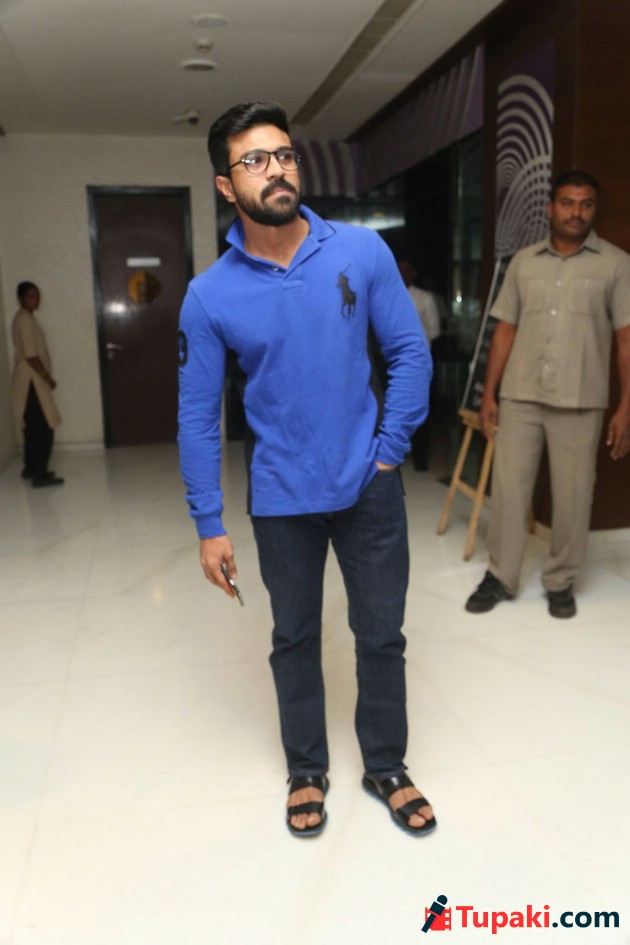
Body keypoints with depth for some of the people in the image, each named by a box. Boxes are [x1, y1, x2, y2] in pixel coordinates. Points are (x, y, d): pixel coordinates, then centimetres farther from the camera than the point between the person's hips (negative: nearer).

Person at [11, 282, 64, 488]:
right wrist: (48, 378, -14)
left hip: (30, 380, 11)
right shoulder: (25, 318, -15)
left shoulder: (24, 318, 16)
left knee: (33, 426, 17)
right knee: (44, 428, -10)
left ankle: (31, 468, 26)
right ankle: (39, 475, -9)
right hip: (31, 381, -11)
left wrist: (44, 378, 16)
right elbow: (31, 355, -21)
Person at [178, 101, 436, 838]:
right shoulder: (211, 295, -8)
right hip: (281, 498, 0)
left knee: (381, 635, 13)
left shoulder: (361, 252, -7)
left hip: (369, 486, 1)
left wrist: (388, 450, -5)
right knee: (295, 639, 16)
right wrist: (209, 527, -4)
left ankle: (386, 768, 37)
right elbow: (198, 417, -4)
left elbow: (409, 353, 0)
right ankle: (306, 771, 39)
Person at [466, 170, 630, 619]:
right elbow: (506, 330, 10)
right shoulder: (524, 261, 10)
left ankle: (561, 582, 20)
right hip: (519, 397, 2)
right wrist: (489, 394, 5)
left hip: (580, 402, -2)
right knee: (508, 488, 4)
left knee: (573, 497, 4)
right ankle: (500, 576, 17)